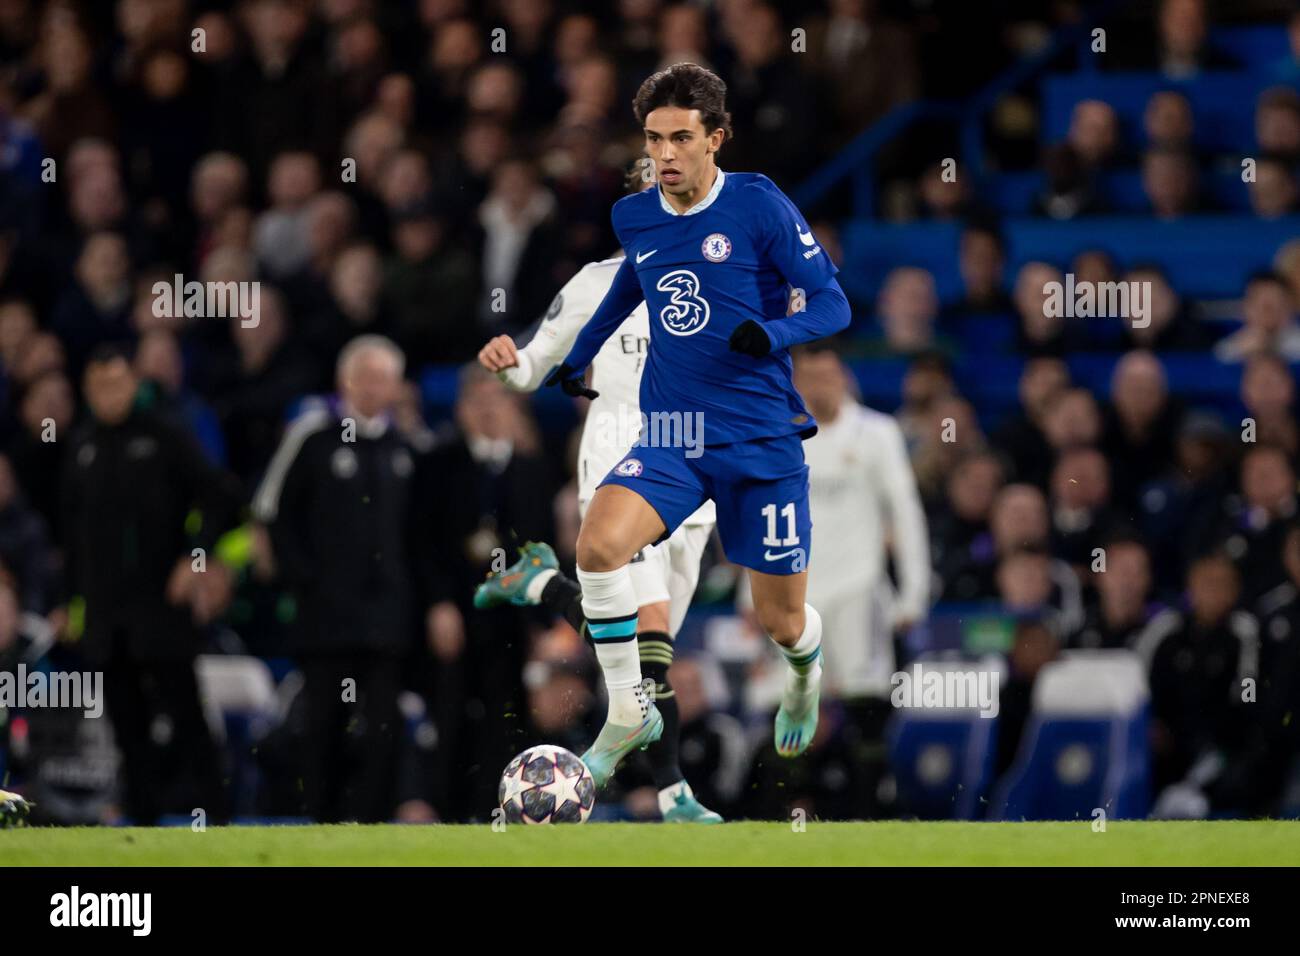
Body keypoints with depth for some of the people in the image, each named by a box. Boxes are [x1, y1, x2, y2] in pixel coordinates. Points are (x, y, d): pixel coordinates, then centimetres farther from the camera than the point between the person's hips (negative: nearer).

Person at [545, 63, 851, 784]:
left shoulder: (757, 206, -10)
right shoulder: (635, 218, 5)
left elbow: (831, 303, -9)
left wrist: (773, 334, -28)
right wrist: (577, 358, 28)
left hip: (762, 442, -3)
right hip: (670, 437, 3)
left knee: (781, 623, 5)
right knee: (598, 544, -26)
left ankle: (804, 675, 45)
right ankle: (629, 715, -10)